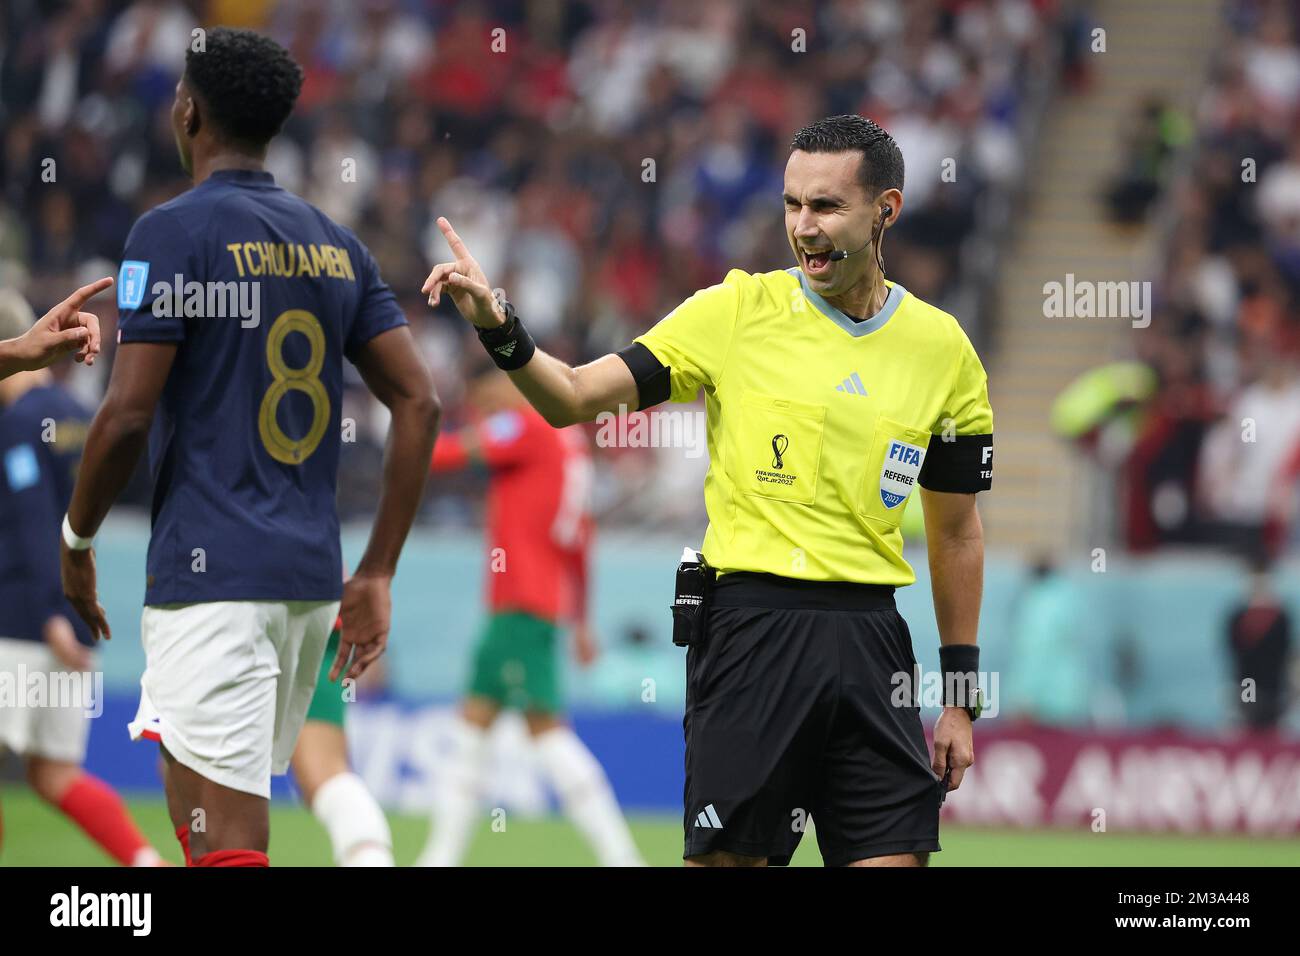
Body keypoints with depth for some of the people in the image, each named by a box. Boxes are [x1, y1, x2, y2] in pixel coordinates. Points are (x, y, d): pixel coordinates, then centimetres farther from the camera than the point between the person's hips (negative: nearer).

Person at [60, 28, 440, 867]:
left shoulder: (174, 232, -7)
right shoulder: (336, 246, 13)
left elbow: (127, 417, -13)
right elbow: (420, 402, 9)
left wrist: (76, 544, 3)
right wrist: (378, 574, 12)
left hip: (212, 575, -8)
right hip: (311, 575, 8)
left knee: (224, 843, -11)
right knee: (217, 821, 19)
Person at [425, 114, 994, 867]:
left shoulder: (943, 349, 7)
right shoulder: (737, 311, 0)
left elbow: (957, 531, 15)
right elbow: (574, 398, 0)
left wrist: (961, 695, 12)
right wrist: (499, 328, -19)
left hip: (868, 636, 2)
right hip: (752, 627, -2)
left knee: (896, 856, -4)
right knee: (727, 855, -3)